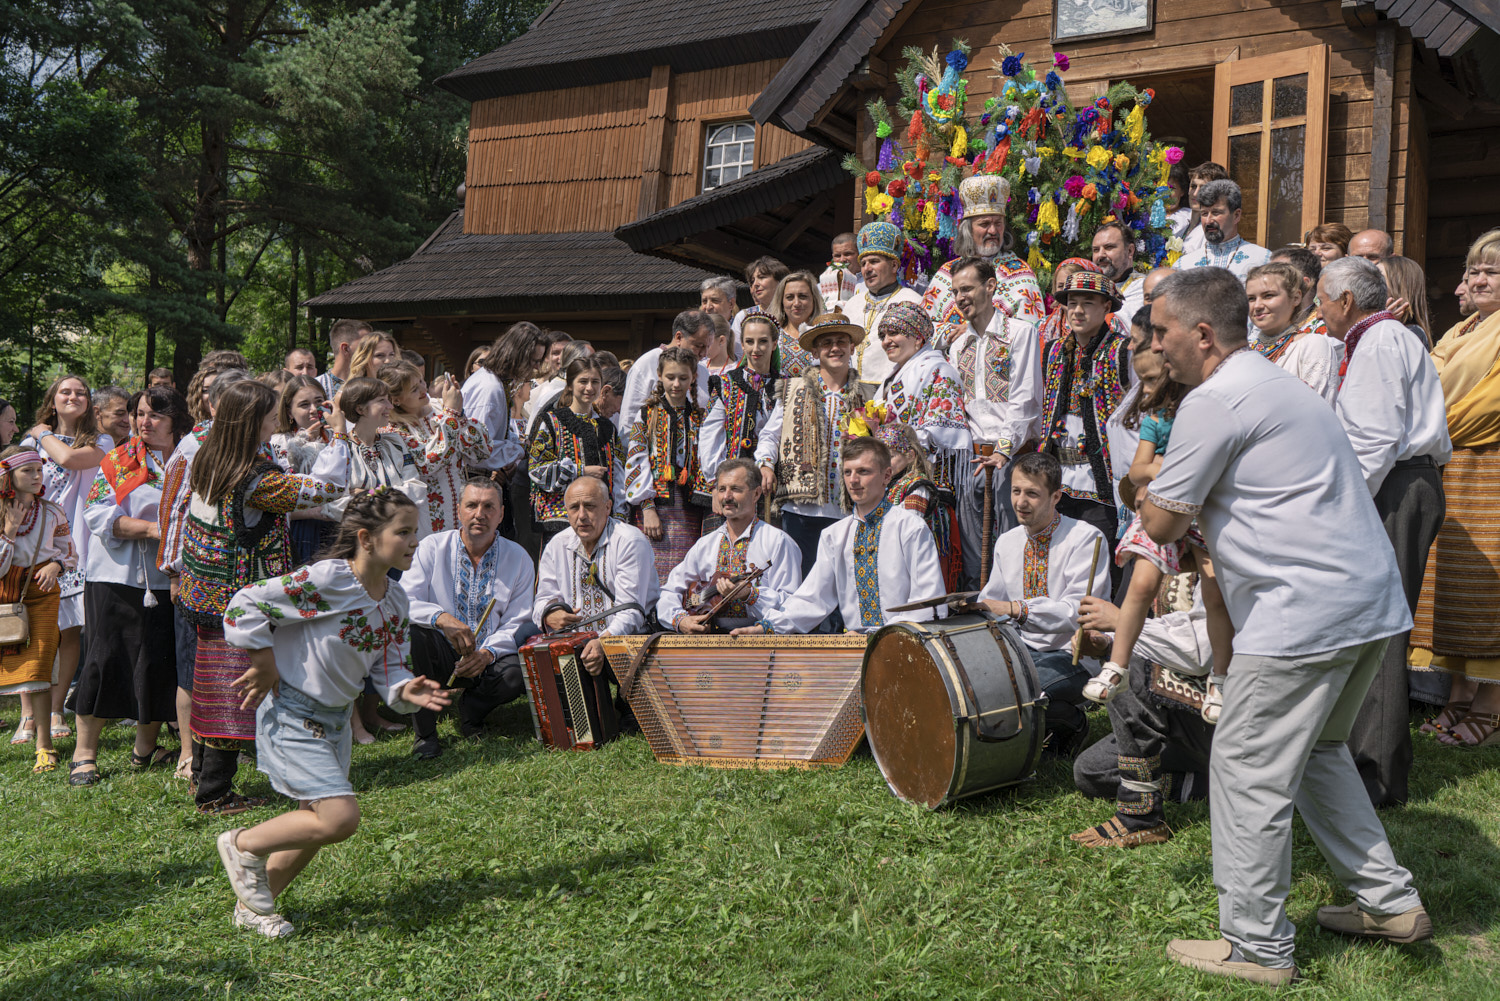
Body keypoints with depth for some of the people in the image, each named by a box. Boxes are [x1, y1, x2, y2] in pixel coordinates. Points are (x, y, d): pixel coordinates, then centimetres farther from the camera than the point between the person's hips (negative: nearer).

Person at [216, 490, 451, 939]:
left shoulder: (395, 600, 1)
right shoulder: (328, 580, -24)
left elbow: (388, 667, 3)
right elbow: (246, 604, -20)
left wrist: (404, 690, -18)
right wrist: (264, 661, -14)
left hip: (336, 717, 9)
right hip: (292, 713, -9)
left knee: (316, 821, 15)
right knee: (341, 818, -16)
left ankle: (253, 908, 36)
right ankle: (242, 845, 8)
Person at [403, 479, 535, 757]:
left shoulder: (518, 559, 3)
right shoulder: (432, 547, -1)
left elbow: (516, 624, 0)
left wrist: (487, 653, -20)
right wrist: (441, 617, -33)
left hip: (488, 660, 1)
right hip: (441, 655, -1)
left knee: (522, 670, -31)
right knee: (408, 634, -32)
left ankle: (472, 710, 4)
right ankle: (424, 731, -16)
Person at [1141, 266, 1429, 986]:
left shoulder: (1214, 401, -13)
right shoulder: (1275, 383, 20)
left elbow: (1163, 525, -9)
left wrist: (1151, 486, 10)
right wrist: (1190, 502, 14)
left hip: (1304, 613, -10)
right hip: (1371, 598, 10)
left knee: (1248, 769, -1)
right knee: (1315, 750, 24)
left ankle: (1256, 947, 8)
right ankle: (1389, 902, 29)